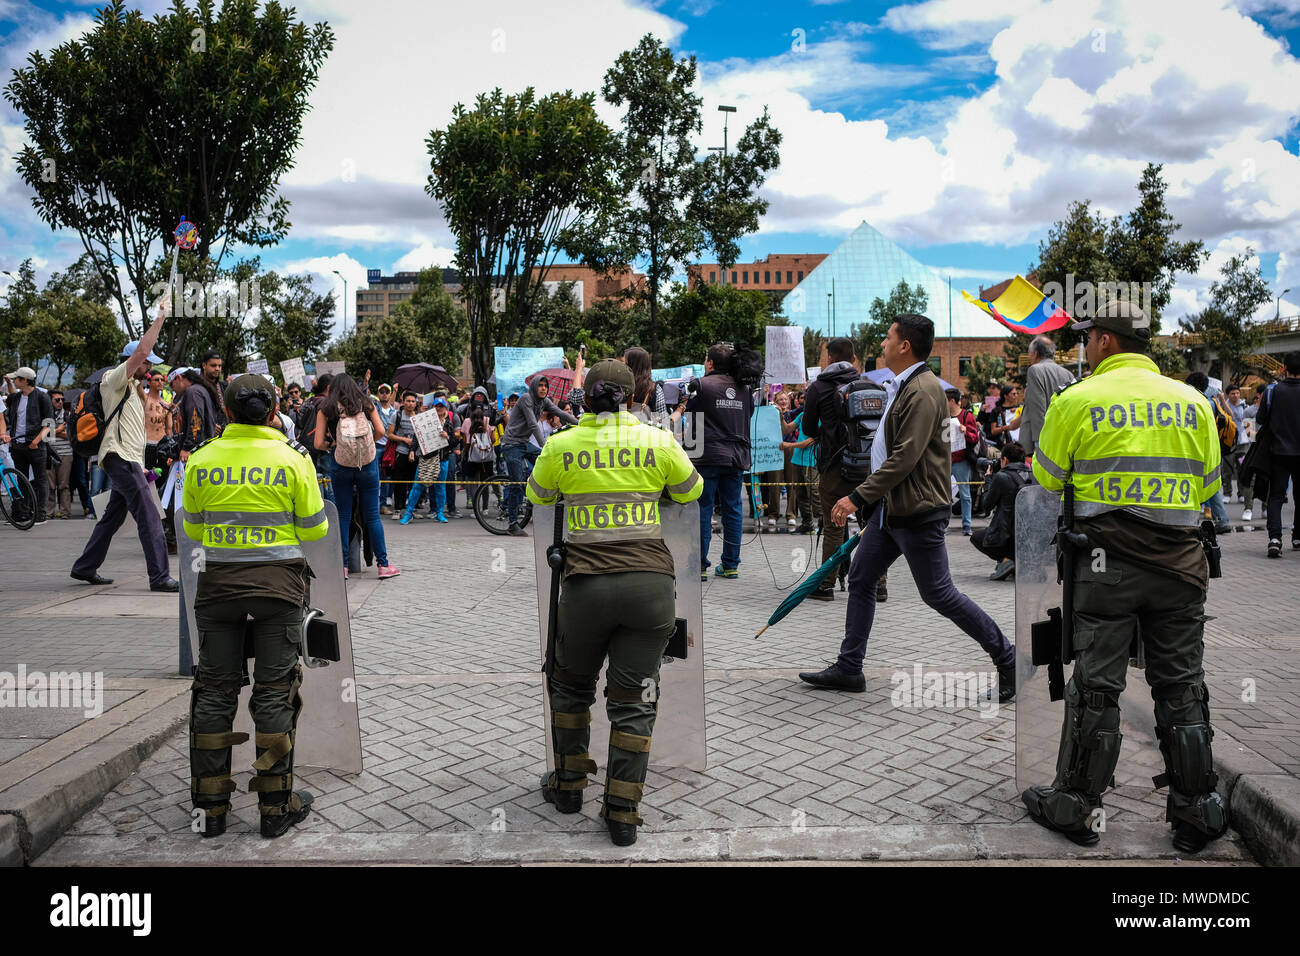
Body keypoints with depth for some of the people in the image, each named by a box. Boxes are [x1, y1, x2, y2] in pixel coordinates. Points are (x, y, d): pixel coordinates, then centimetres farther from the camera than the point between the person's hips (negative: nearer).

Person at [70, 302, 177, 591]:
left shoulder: (131, 388, 25)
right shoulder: (114, 379, -4)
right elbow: (140, 351, -19)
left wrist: (140, 465, 23)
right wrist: (159, 319, -14)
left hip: (129, 460, 10)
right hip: (121, 458, -10)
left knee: (113, 516, 17)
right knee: (149, 517, -15)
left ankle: (85, 567, 27)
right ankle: (160, 576, -17)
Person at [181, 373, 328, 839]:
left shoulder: (201, 459, 2)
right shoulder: (293, 459, -5)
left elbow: (194, 528, 11)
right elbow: (314, 530, -1)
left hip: (217, 582, 2)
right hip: (277, 581, -2)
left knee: (215, 689, 11)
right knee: (275, 690, 5)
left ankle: (210, 806, 17)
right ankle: (275, 805, 11)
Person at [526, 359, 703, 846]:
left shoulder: (559, 445, 3)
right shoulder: (659, 442, 2)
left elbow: (537, 496, 21)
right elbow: (692, 491, 19)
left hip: (587, 583, 0)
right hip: (651, 582, 0)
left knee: (571, 686, 23)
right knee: (633, 700, 10)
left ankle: (568, 785, 35)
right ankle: (622, 814, 14)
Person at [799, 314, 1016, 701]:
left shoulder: (923, 391, -19)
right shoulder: (905, 386, 14)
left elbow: (905, 457, -25)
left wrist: (858, 498, -22)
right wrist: (871, 499, 25)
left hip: (918, 510, -10)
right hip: (892, 505, 10)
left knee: (938, 593, -2)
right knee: (860, 578, 10)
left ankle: (1006, 657, 14)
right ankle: (848, 669, 17)